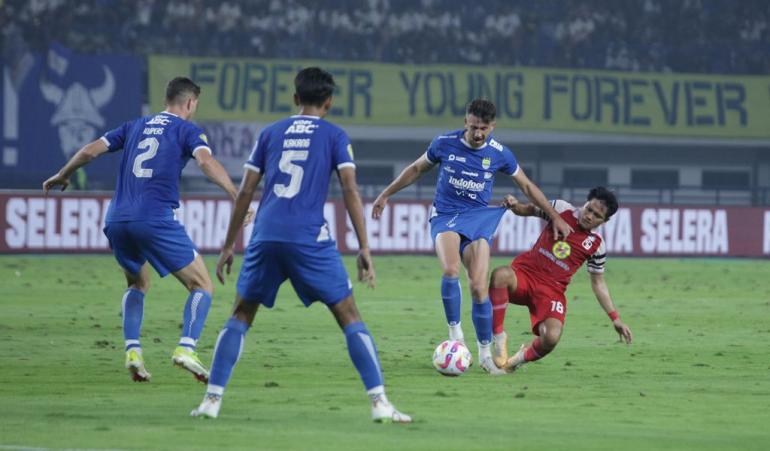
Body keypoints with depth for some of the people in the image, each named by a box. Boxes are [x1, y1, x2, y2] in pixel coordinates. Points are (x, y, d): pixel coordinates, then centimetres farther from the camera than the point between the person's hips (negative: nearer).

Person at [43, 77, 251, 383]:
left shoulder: (135, 127, 21)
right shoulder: (187, 130, 7)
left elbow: (90, 151, 19)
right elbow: (206, 162, -12)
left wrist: (61, 176, 34)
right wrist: (236, 195, -19)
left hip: (117, 221, 5)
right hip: (155, 220, -5)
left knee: (138, 284, 28)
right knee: (202, 286, 4)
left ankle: (132, 350, 6)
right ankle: (186, 348, -18)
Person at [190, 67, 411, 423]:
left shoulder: (270, 133, 16)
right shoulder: (335, 136, 9)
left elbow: (245, 192, 14)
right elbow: (350, 190, -2)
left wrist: (229, 245, 20)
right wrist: (364, 249, -4)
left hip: (265, 237, 2)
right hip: (310, 240, -2)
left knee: (240, 316, 17)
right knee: (349, 317, 4)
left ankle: (212, 400, 8)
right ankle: (379, 403, -5)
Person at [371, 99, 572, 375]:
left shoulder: (499, 154, -3)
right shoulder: (445, 144, -5)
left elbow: (527, 186, 11)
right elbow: (416, 169, 12)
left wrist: (555, 217, 11)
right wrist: (386, 194, 15)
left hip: (478, 218, 1)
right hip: (445, 216, -1)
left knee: (479, 287, -10)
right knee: (451, 270, -31)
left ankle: (485, 353, 5)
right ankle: (454, 331, -14)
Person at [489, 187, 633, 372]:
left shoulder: (596, 245, 4)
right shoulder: (561, 209, 2)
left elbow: (598, 282, 13)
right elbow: (531, 210, 18)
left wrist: (615, 318, 9)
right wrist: (515, 206, -6)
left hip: (552, 290, 1)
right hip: (524, 273, -1)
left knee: (551, 338, -27)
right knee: (500, 275, -38)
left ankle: (519, 359, 10)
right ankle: (499, 339, -23)